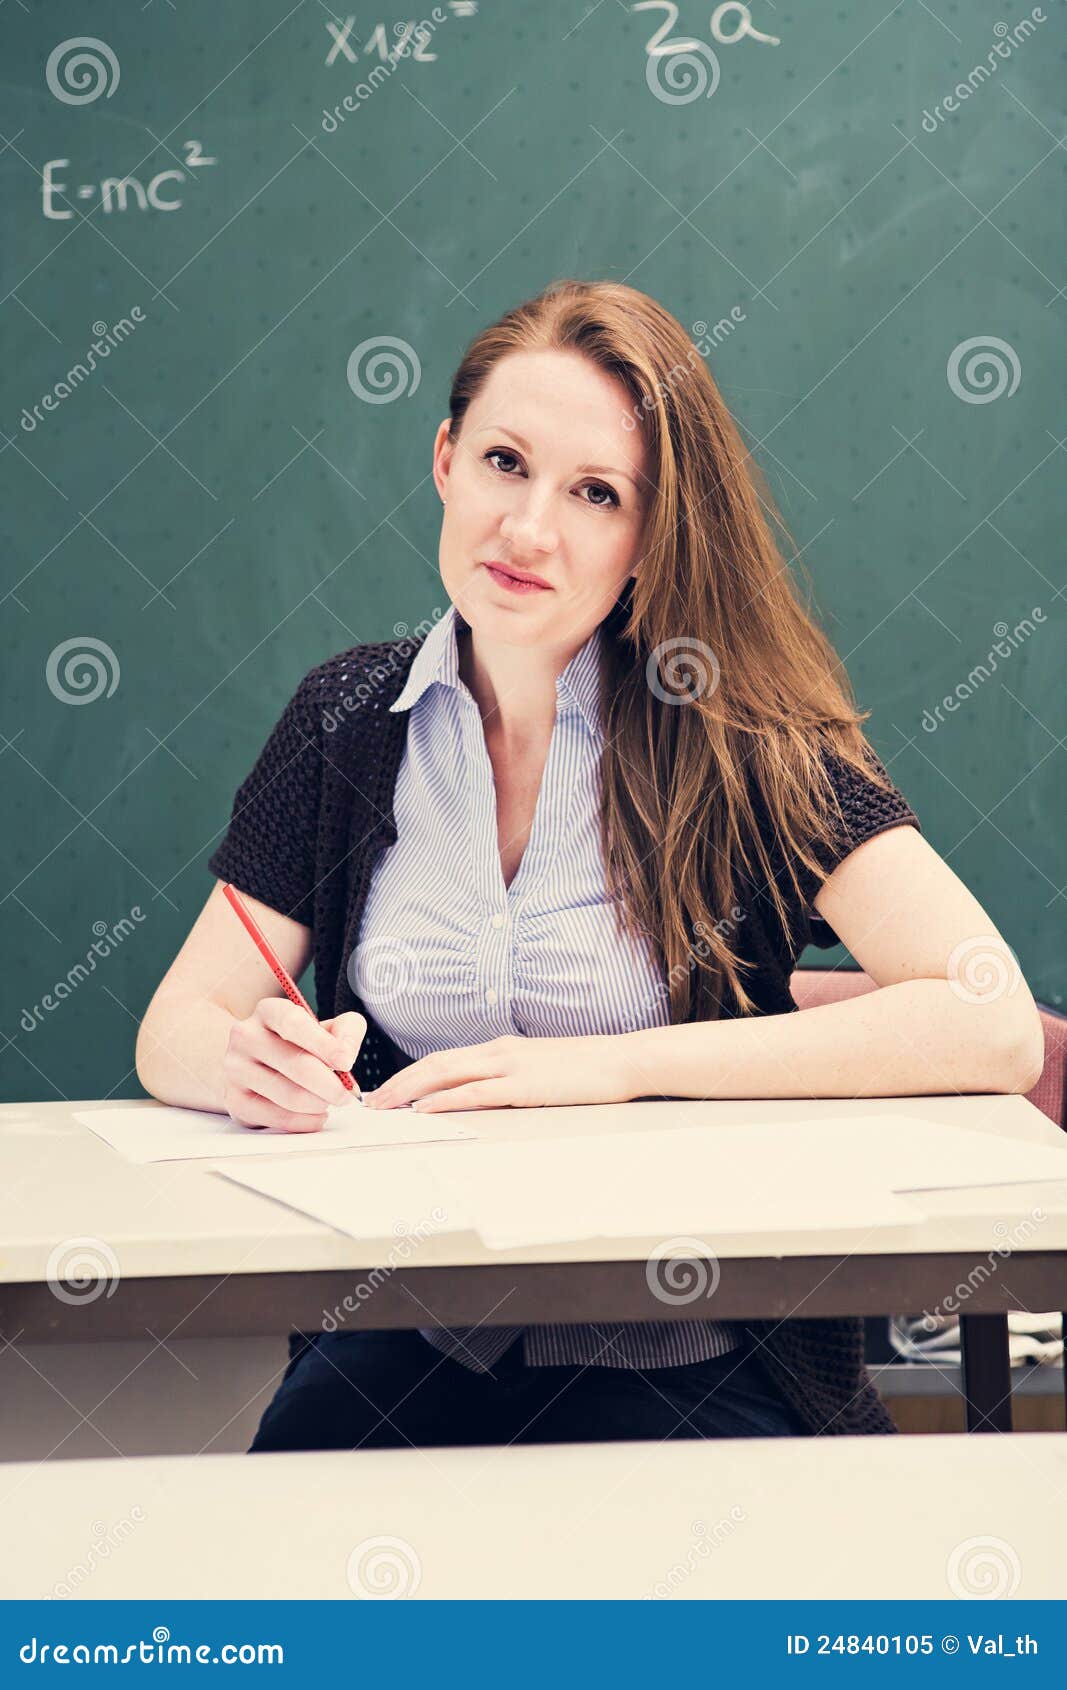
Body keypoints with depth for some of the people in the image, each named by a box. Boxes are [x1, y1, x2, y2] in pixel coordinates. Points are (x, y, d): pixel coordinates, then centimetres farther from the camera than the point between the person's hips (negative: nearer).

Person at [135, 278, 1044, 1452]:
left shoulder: (743, 734, -5)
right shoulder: (347, 720, 5)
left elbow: (994, 1027, -16)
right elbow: (174, 1032, 7)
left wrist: (610, 1065, -18)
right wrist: (253, 1063, -18)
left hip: (696, 1360, -2)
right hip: (406, 1345, 3)